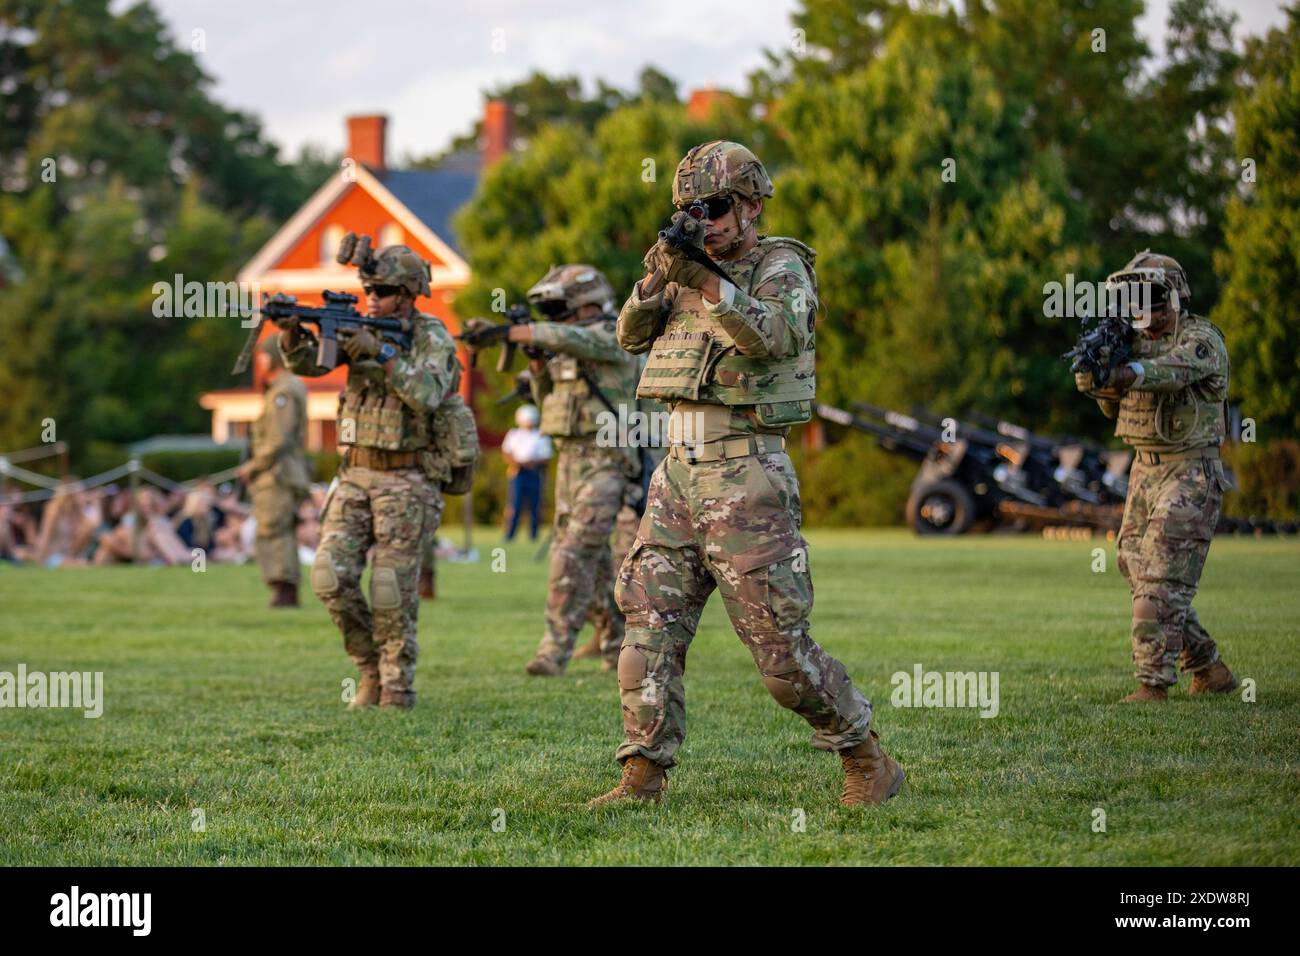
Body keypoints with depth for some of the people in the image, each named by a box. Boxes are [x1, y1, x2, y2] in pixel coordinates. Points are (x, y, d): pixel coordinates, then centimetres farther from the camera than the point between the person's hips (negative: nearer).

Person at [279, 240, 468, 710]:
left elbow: (427, 395, -23)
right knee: (331, 577, -6)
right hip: (356, 475, 5)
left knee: (392, 591, -5)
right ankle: (371, 664, 13)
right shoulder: (361, 329, 7)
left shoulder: (433, 337, -6)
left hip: (407, 480, -5)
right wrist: (291, 330, -26)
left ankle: (397, 689, 8)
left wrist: (381, 353, -29)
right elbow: (306, 362, -5)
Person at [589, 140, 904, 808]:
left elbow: (775, 335, -23)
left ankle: (868, 761, 10)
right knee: (649, 627, 1)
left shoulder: (781, 266, -4)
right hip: (678, 476, 7)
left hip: (746, 478, -7)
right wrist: (657, 277, -9)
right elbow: (632, 335, 9)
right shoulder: (691, 267, 16)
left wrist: (704, 280, -32)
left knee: (781, 650, -5)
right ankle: (643, 775, 5)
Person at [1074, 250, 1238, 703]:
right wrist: (1096, 372, -9)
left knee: (1163, 579, -14)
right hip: (1145, 470, 8)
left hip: (1190, 473, -8)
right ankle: (1209, 669, 21)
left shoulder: (1201, 339, -11)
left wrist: (1130, 373, -52)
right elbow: (1116, 408, 12)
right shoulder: (1136, 341, 12)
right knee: (1138, 569, 10)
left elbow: (1174, 369, -32)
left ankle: (1154, 682, -13)